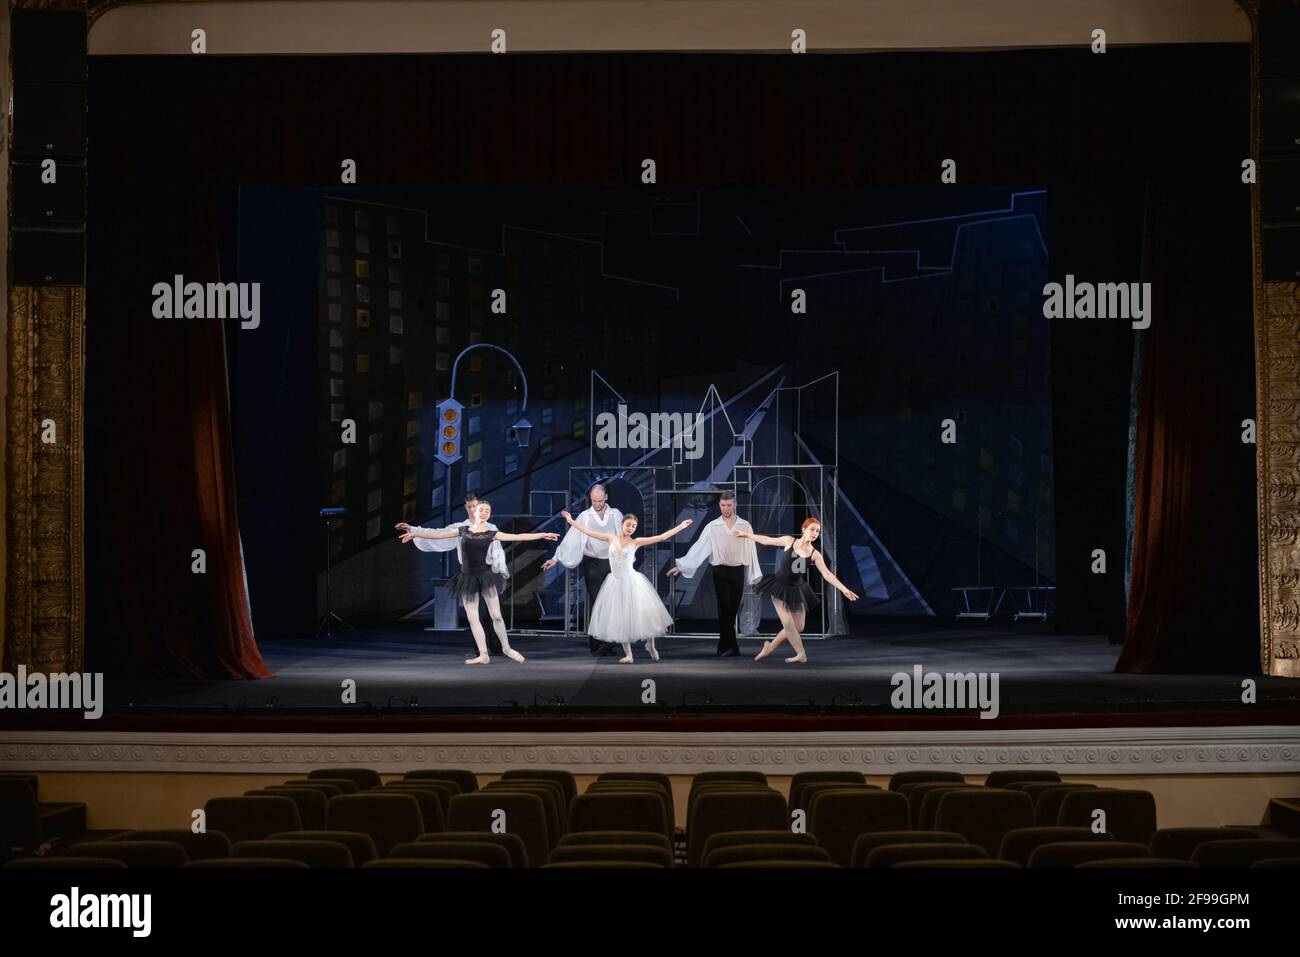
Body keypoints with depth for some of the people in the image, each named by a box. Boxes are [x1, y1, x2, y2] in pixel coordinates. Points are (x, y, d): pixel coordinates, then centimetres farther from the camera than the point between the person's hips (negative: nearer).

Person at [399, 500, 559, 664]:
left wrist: (543, 535, -11)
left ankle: (506, 648, 18)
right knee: (472, 618, 1)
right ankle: (483, 655, 7)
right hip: (467, 578, 2)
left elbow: (518, 537, -6)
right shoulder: (463, 530, 3)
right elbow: (438, 534, 6)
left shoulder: (491, 534, -3)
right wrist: (414, 533, 6)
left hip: (485, 576, -2)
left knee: (496, 615, -2)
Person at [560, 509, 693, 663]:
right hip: (615, 583, 2)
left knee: (642, 614, 0)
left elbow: (662, 537, -8)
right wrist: (571, 521, 1)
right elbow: (588, 532, 2)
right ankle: (628, 654, 14)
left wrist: (681, 526, -12)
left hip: (631, 582, -2)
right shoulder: (611, 539, 0)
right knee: (620, 619, 4)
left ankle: (651, 645, 25)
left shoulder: (635, 542, -5)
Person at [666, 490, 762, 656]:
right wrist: (681, 566, -10)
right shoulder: (712, 526, 2)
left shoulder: (745, 526, 4)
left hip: (738, 571, 1)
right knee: (725, 608, -7)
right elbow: (698, 548, -2)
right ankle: (731, 647, -3)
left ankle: (724, 647, 12)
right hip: (720, 571, -1)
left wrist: (756, 576, 5)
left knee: (732, 609, 3)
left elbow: (751, 551, 6)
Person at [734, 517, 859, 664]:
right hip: (779, 588, -3)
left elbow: (827, 574, -11)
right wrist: (747, 534, 11)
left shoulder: (815, 554, -7)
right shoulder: (789, 541, -10)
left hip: (796, 590, 3)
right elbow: (767, 540, 3)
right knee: (788, 624, -14)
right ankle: (801, 655, 0)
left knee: (798, 627, 2)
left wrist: (844, 590, -21)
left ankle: (770, 646, 21)